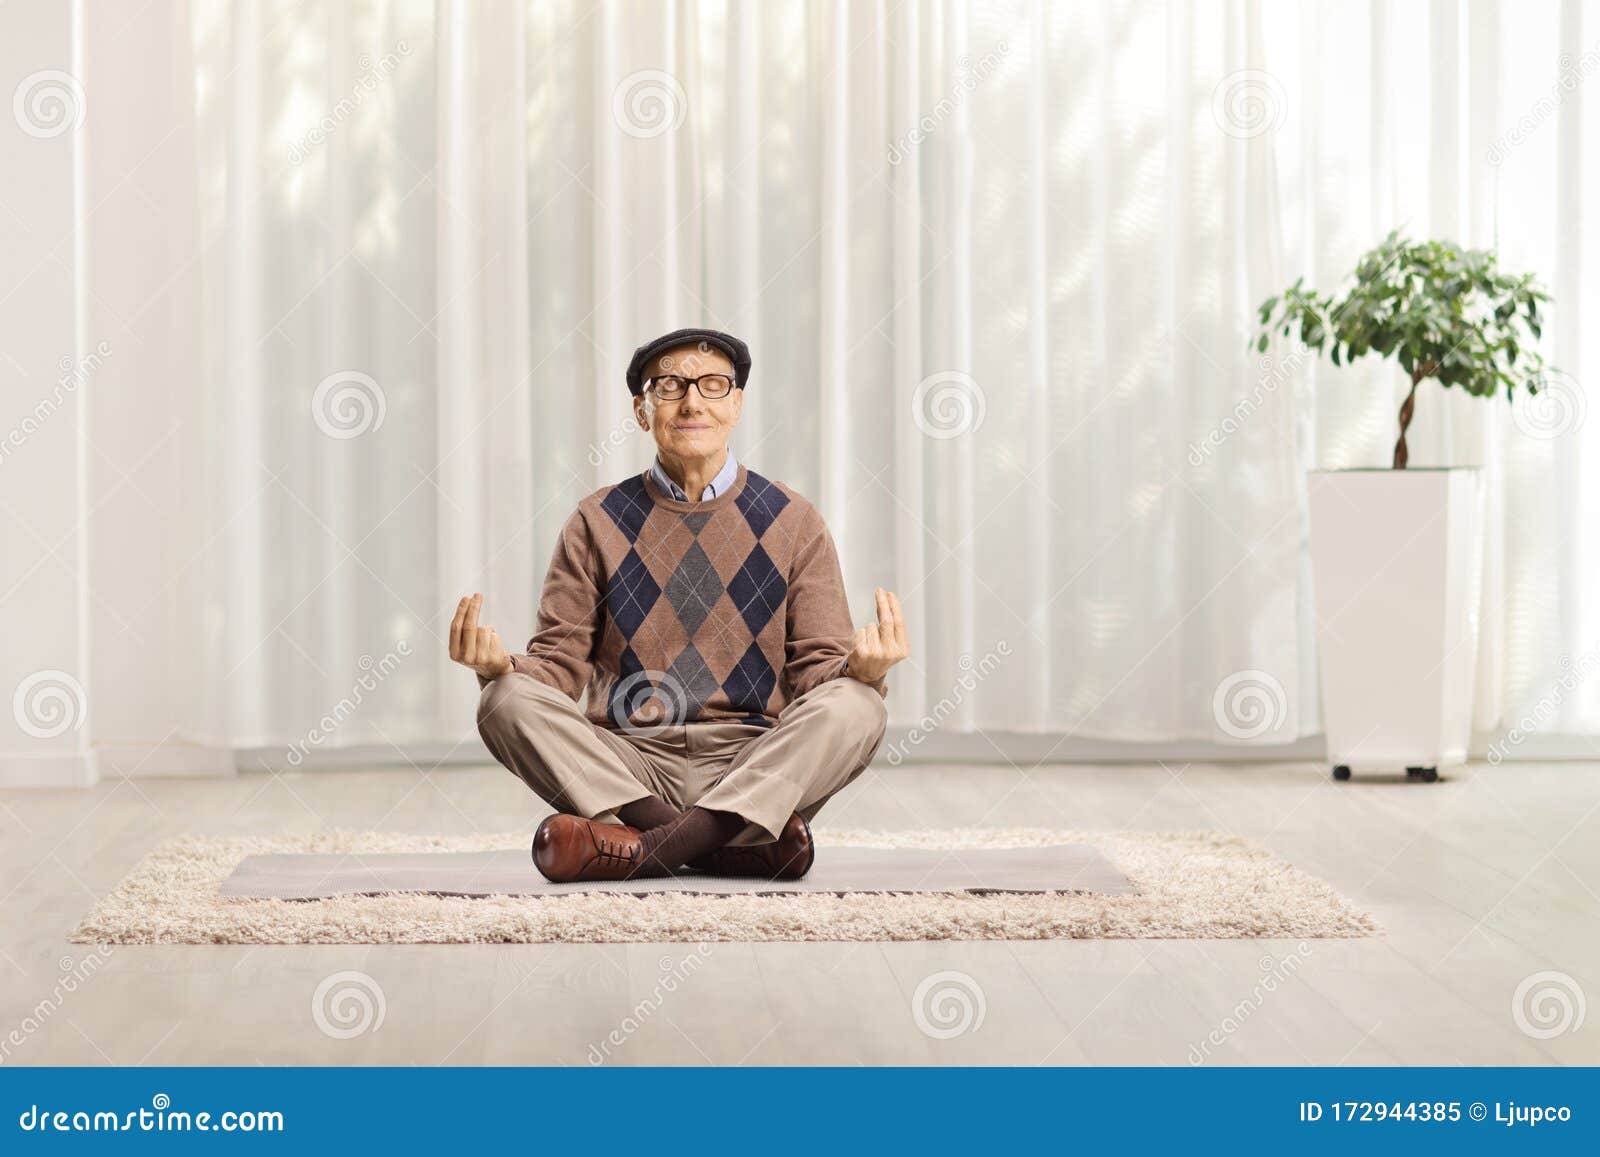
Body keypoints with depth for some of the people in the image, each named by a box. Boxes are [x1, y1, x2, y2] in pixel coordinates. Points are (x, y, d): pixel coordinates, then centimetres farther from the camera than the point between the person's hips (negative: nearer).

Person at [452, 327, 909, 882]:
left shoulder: (791, 520, 10)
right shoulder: (599, 522, 11)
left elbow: (817, 668, 5)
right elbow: (559, 663, 8)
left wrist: (861, 668, -19)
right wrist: (502, 666, -16)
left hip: (756, 767, -1)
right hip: (626, 768, 1)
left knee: (856, 705, -28)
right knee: (507, 700, -25)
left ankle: (646, 846, -36)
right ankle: (744, 844, -31)